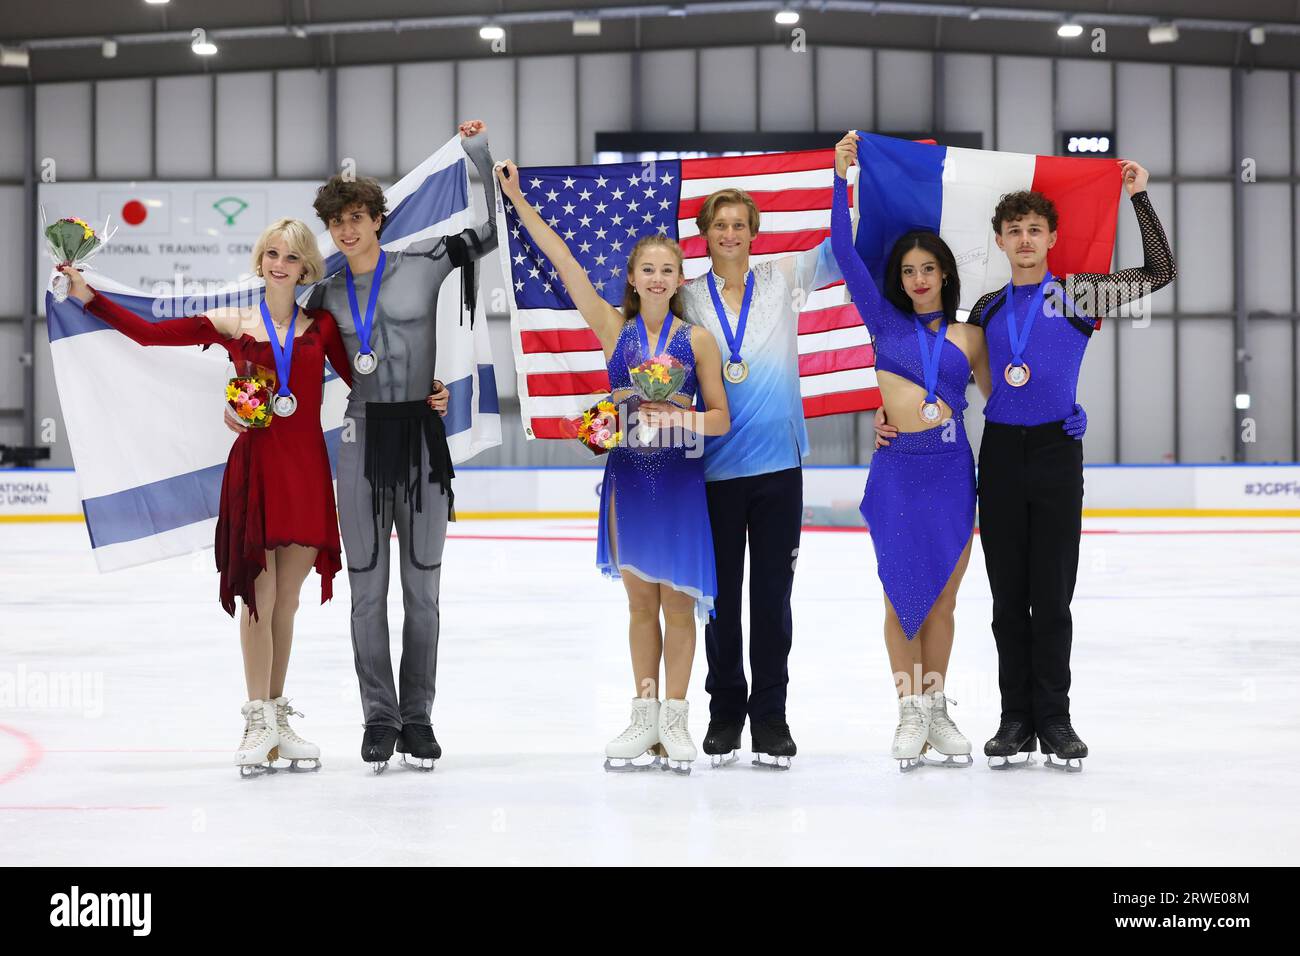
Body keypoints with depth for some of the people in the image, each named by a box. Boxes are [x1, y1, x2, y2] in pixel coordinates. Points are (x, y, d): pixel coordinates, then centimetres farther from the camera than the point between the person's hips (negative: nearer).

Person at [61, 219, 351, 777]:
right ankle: (259, 722, 5)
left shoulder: (321, 326, 6)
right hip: (255, 464, -2)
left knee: (287, 602, 9)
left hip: (307, 468, 2)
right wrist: (87, 296, -7)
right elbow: (150, 333, -1)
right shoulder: (232, 325, 2)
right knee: (259, 597, -3)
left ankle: (279, 718, 19)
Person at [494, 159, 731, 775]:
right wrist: (517, 199, -4)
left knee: (677, 601, 2)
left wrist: (677, 416, -19)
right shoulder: (614, 328, 3)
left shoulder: (697, 339, 1)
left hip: (681, 476, -1)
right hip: (628, 472, 1)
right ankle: (644, 716, 15)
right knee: (640, 601, 8)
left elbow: (720, 418, 1)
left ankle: (675, 718, 10)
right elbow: (563, 262, -1)